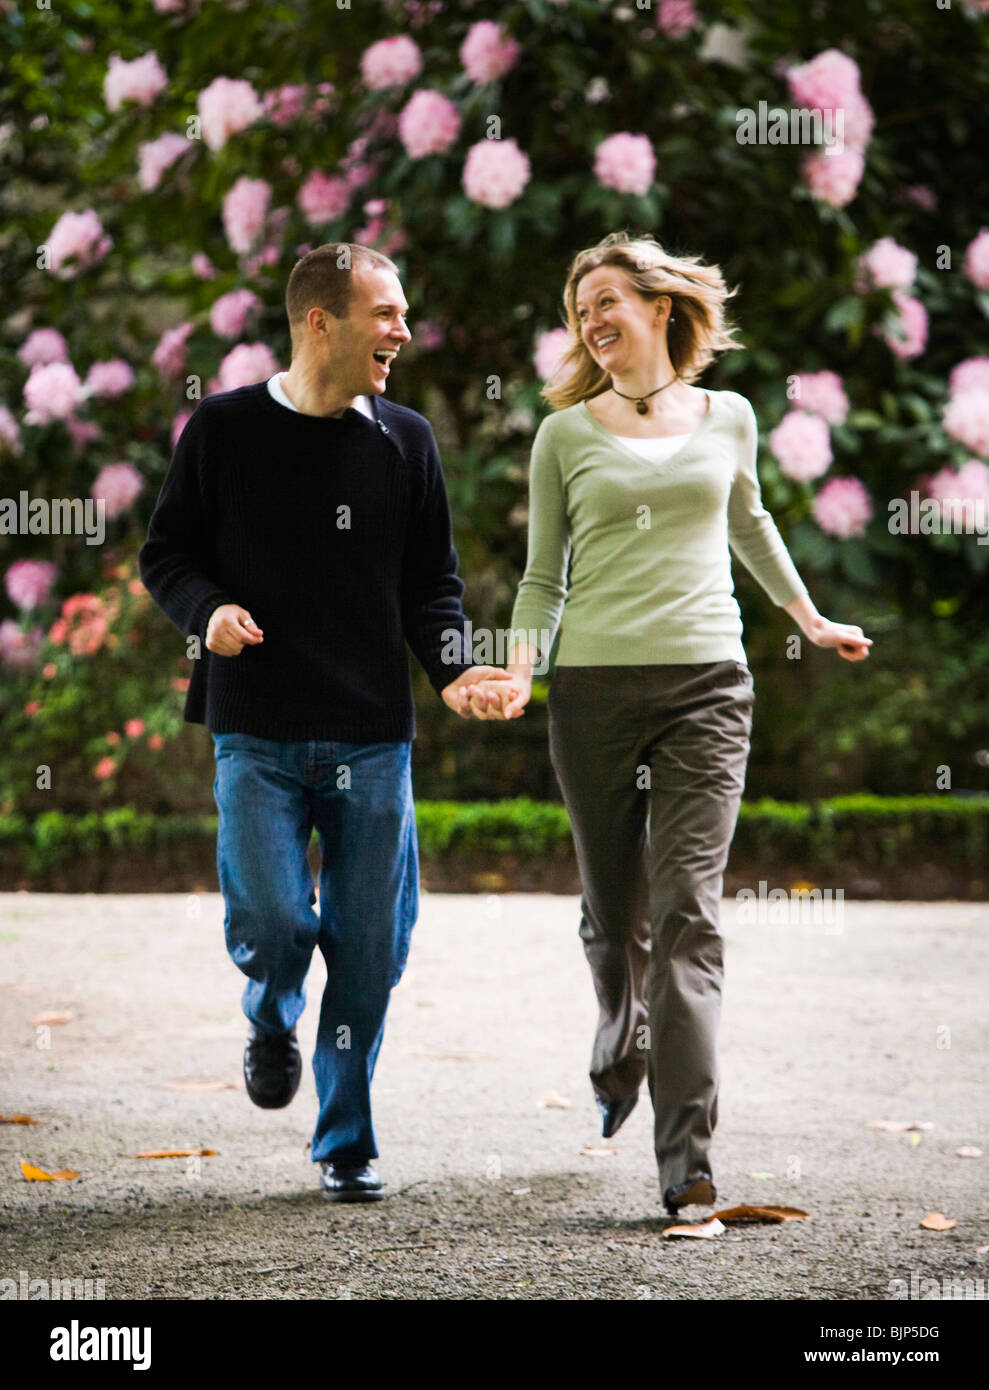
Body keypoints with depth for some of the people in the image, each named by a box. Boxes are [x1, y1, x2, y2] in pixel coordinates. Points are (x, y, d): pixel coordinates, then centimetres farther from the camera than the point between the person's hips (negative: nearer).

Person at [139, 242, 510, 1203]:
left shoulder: (404, 440, 8)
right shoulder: (225, 430, 1)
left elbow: (430, 581, 12)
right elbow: (165, 551, 8)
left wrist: (451, 668, -6)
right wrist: (207, 610, -13)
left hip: (372, 736, 2)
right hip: (258, 733, -2)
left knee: (370, 946, 1)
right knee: (271, 920, -14)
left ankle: (346, 1142, 16)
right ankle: (271, 1024, 23)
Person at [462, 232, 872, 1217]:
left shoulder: (727, 419, 10)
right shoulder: (566, 436, 7)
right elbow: (543, 575, 11)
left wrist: (809, 619, 37)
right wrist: (520, 671, -5)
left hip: (707, 687, 0)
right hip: (596, 686, 1)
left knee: (687, 914, -11)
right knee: (613, 915, 8)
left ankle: (687, 1155, -15)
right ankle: (620, 1054, 41)